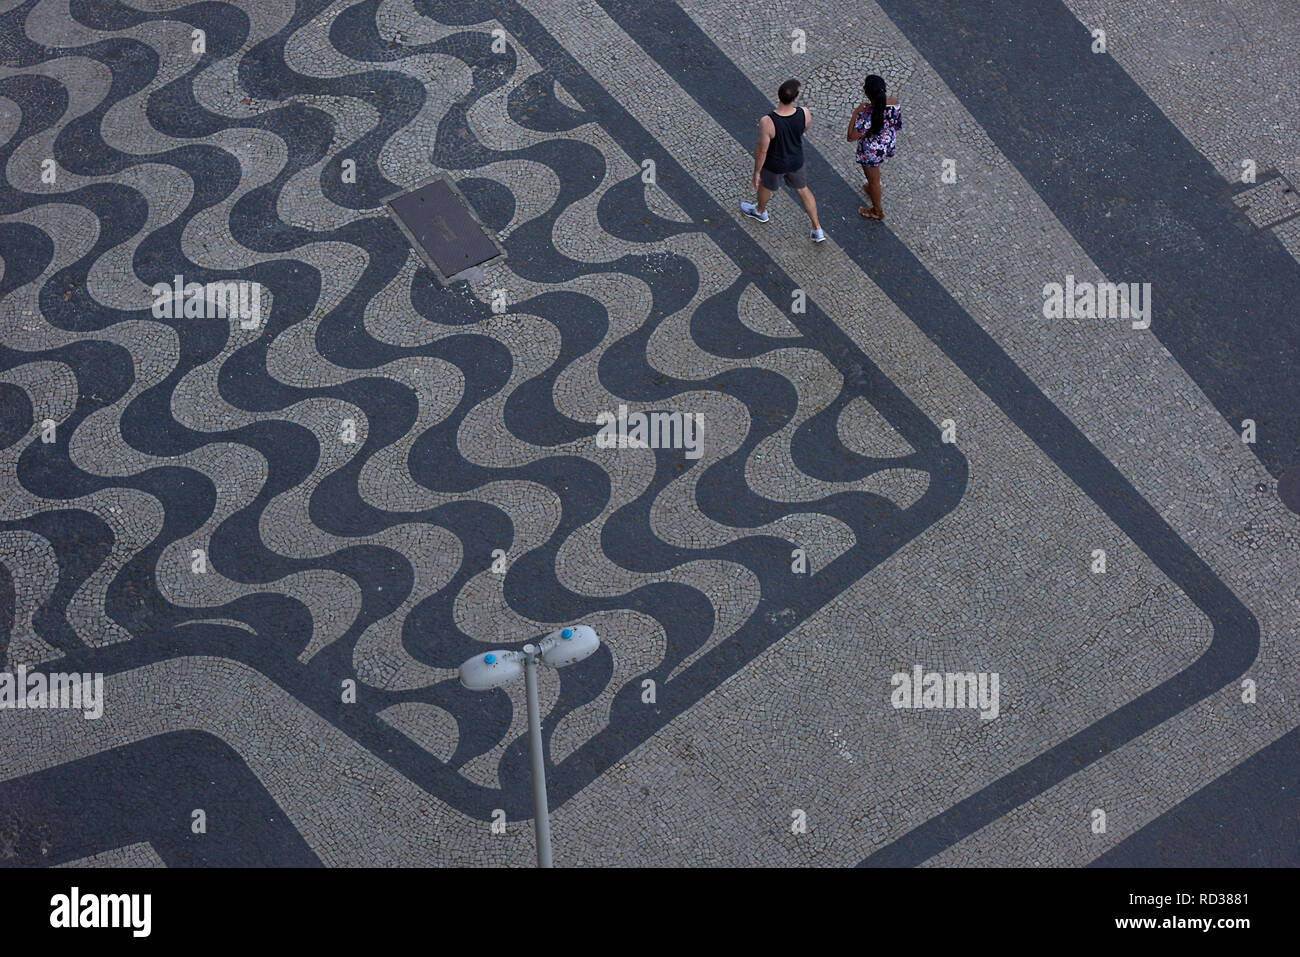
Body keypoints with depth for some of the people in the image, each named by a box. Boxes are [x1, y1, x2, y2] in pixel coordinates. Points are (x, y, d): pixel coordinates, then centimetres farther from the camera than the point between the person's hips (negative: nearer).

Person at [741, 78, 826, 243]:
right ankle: (817, 230, 37)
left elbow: (762, 151, -24)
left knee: (765, 185, 31)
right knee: (802, 189, 28)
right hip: (796, 161, 3)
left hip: (775, 165, -3)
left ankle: (760, 211, 63)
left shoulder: (767, 122, -38)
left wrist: (756, 172, -8)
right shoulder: (804, 113, -28)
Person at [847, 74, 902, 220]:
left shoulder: (868, 115, -40)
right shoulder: (894, 103, -21)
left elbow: (851, 137, -32)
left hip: (871, 152, -6)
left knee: (873, 179, 21)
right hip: (889, 143, 6)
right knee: (874, 172, 37)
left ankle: (877, 211, 43)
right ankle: (873, 188, 67)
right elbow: (898, 125, -3)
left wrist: (856, 113, -29)